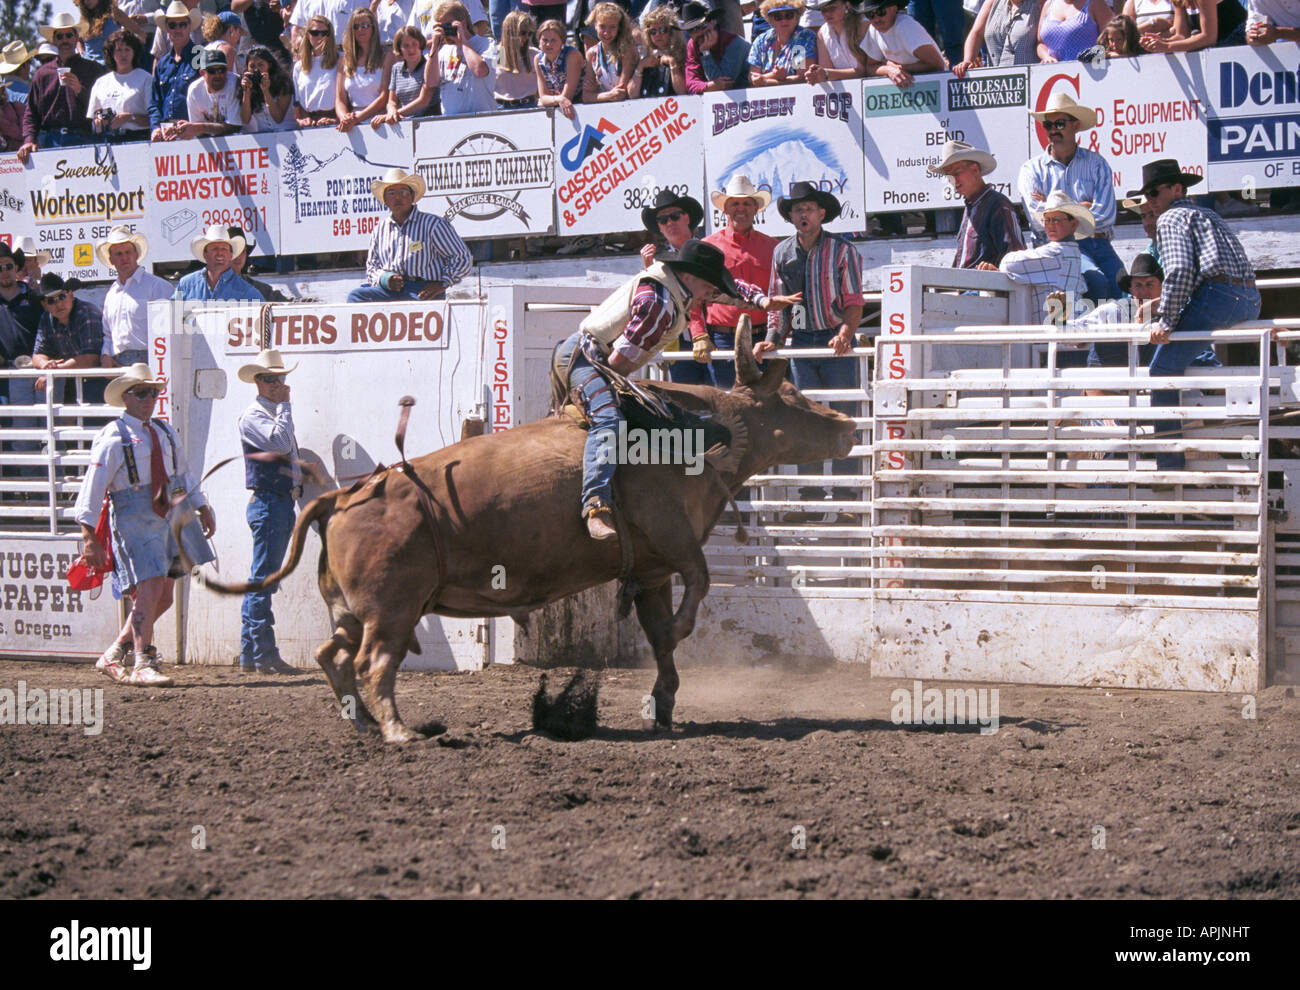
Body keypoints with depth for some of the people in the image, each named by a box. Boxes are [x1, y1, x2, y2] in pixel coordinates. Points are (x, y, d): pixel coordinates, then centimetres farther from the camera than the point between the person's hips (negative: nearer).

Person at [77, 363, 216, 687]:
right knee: (149, 588, -17)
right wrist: (89, 536, -16)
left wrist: (203, 508, 27)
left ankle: (114, 655, 21)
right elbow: (92, 486, -12)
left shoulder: (165, 433, 14)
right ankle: (142, 665, -13)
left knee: (163, 597, 9)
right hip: (135, 520, -8)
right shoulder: (113, 438, -9)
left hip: (169, 516, 8)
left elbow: (184, 473, 28)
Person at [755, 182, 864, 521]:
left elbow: (854, 303, -4)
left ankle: (845, 500, -2)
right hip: (801, 341, 4)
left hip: (836, 342, -4)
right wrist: (772, 339, -1)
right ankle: (810, 498, 5)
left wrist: (844, 334, -21)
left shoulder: (841, 251, -2)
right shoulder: (782, 253, 9)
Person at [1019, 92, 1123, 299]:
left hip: (1098, 243, 2)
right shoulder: (1032, 169, 12)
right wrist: (1083, 207, 1)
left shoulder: (1097, 163, 15)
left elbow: (1105, 216, 1)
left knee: (1122, 287, -24)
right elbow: (1039, 220, -3)